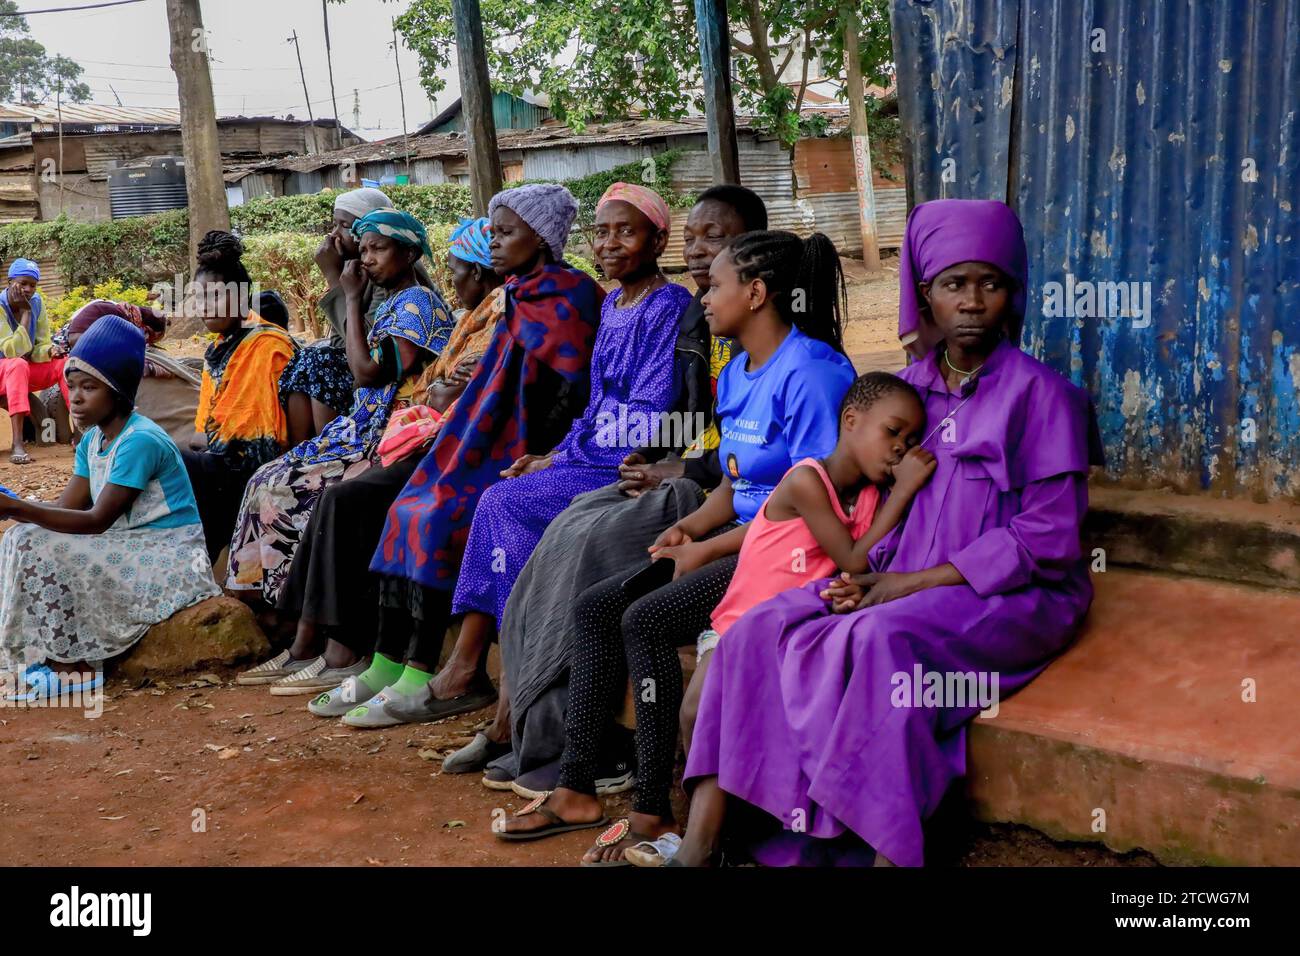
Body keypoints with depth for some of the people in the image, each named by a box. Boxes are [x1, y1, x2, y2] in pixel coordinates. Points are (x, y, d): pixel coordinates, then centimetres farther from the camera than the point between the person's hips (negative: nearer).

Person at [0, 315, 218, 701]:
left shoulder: (140, 441, -19)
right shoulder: (93, 441, 9)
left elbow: (97, 521, -22)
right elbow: (66, 508, 4)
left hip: (169, 560, -9)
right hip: (130, 550, 10)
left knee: (40, 547, -18)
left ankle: (72, 667, -7)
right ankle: (56, 654, 0)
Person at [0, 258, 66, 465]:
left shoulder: (36, 302, -4)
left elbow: (39, 349, -1)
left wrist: (50, 351, -25)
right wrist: (25, 312, -26)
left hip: (29, 371, 6)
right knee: (18, 365, -37)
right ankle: (17, 444, -48)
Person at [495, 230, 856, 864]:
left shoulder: (810, 372, -16)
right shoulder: (736, 375, 13)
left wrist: (708, 550, -15)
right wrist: (690, 527, -2)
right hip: (740, 541, 10)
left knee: (646, 619, -24)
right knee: (594, 607, -1)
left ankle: (653, 812, -13)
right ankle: (576, 790, 4)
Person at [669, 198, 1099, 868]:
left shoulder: (1039, 393, -6)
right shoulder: (911, 385, 12)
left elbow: (1046, 538, -11)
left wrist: (917, 581, -15)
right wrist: (873, 573, -7)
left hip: (1014, 594, -6)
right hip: (907, 583, 6)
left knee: (879, 641, -36)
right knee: (762, 630, -16)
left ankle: (889, 852, -29)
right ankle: (700, 842, -20)